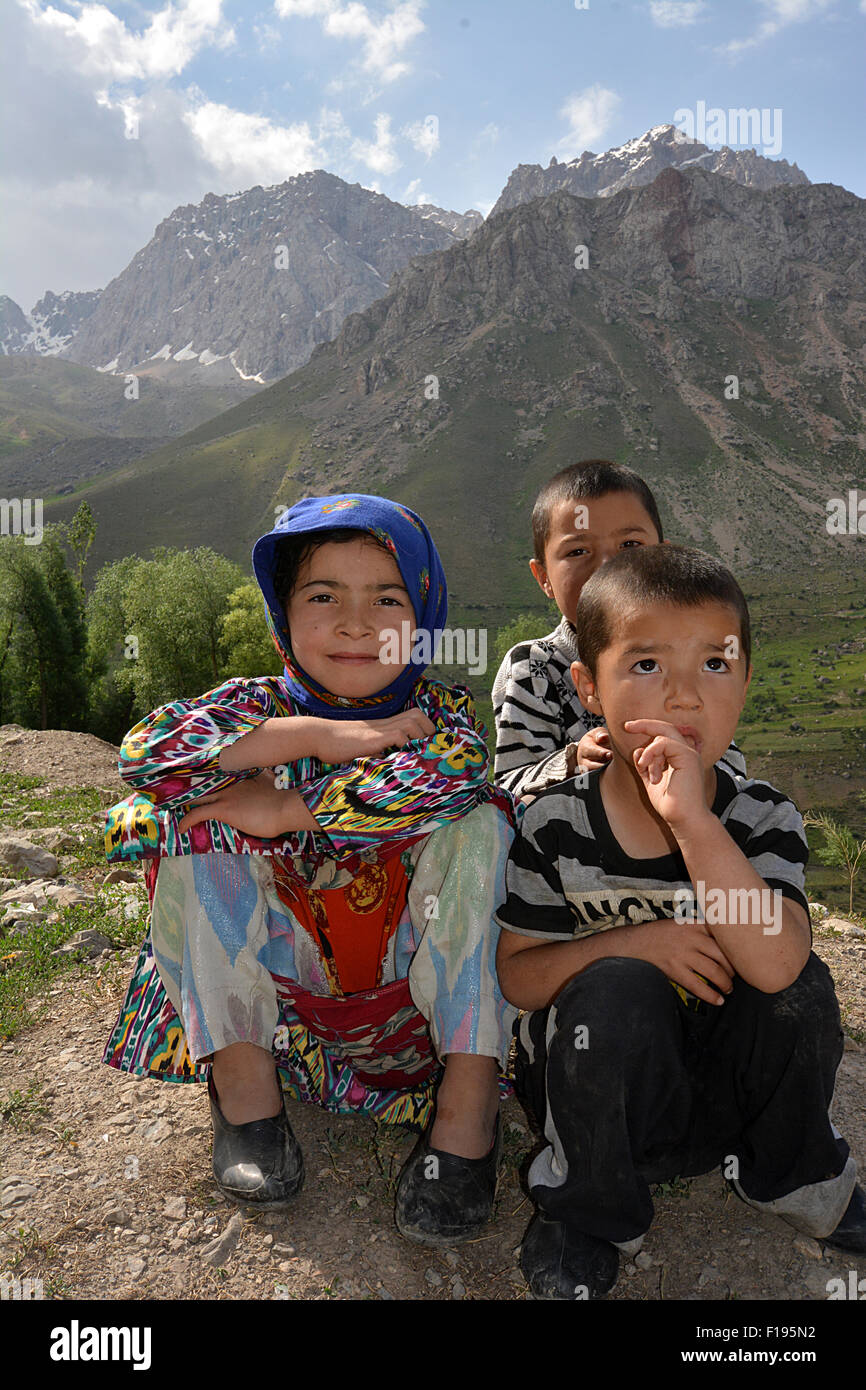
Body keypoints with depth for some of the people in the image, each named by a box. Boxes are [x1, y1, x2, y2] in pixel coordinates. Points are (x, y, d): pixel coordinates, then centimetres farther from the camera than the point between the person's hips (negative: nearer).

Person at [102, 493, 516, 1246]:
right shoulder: (259, 706, -3)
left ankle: (469, 1091, -23)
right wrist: (316, 737, -29)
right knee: (196, 826, -18)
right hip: (287, 957, 1)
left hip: (414, 961, -1)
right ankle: (241, 1070, -13)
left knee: (475, 817, -24)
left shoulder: (442, 712, -5)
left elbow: (435, 779, -31)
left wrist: (281, 808, -30)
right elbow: (148, 749, -23)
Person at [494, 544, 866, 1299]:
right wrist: (639, 941, -26)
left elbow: (775, 966, -31)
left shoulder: (763, 818, -14)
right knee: (618, 989, -32)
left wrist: (692, 818, -39)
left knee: (802, 984, -24)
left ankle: (793, 1174, 8)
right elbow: (516, 975, -10)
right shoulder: (557, 824, -17)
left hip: (726, 1070, 2)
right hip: (596, 1066, -1)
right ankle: (587, 1210, -5)